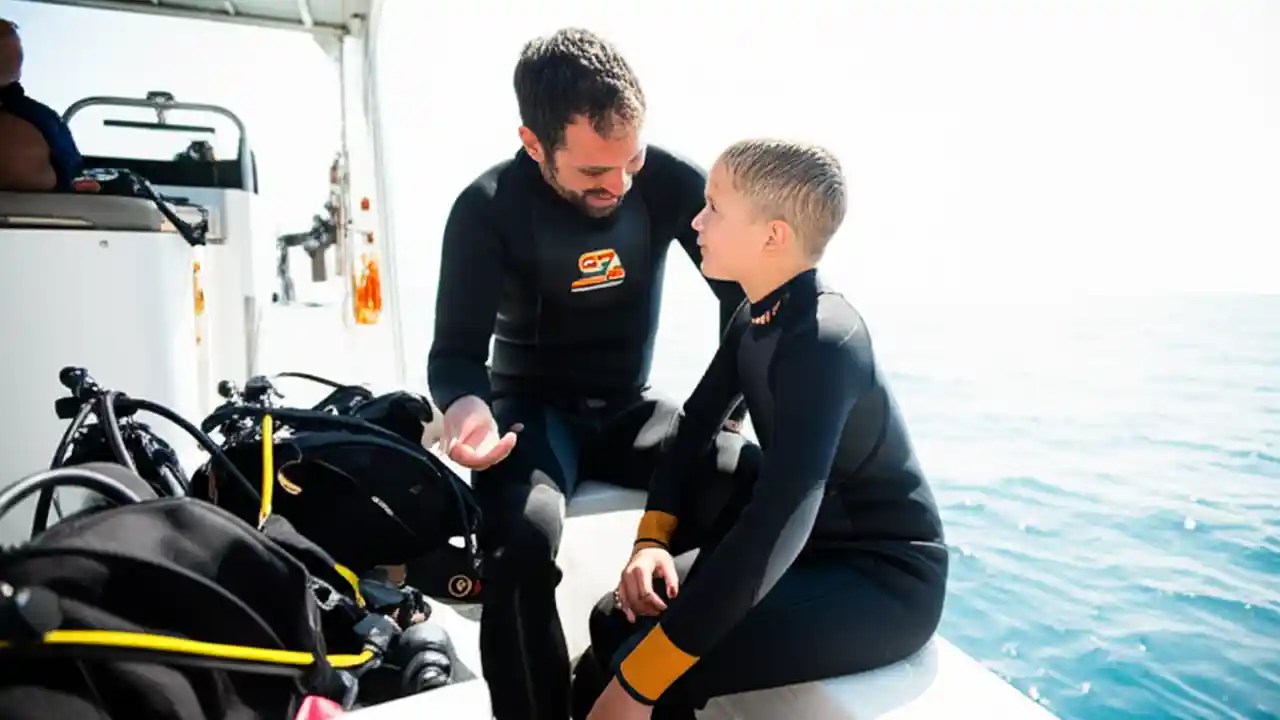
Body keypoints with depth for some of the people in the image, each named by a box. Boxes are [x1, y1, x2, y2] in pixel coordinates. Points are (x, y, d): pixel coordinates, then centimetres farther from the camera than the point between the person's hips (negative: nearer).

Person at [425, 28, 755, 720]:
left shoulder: (670, 180, -11)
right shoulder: (489, 208, -14)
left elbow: (744, 287, 0)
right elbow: (456, 351, -12)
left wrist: (728, 407, -8)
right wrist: (465, 405, -36)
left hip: (631, 408, 2)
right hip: (534, 409, -2)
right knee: (521, 543, -34)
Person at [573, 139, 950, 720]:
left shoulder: (824, 343, -28)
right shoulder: (757, 317, -2)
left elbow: (776, 526, -36)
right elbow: (696, 424, 7)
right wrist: (651, 540, -9)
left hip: (885, 576, -7)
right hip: (810, 545, 7)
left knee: (650, 671, -22)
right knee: (615, 621, -4)